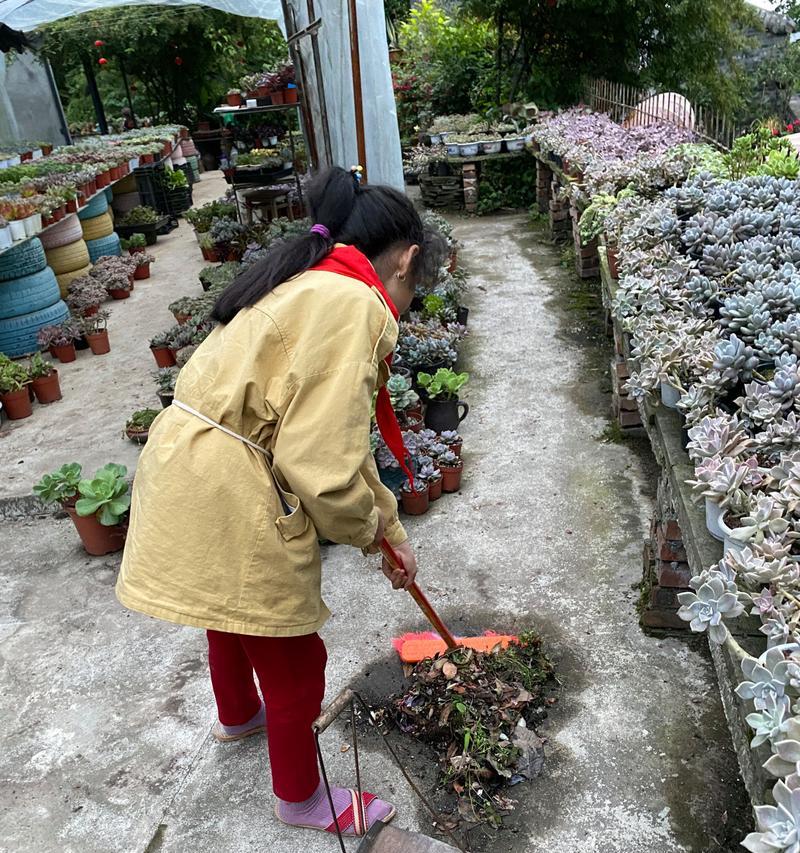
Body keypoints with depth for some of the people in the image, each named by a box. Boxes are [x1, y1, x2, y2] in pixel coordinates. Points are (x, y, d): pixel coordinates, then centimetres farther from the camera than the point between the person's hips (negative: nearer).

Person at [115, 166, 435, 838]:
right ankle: (301, 798, 42)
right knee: (294, 659, 13)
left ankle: (238, 715, 65)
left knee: (232, 606, 34)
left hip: (185, 464, 10)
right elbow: (322, 464, -26)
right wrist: (368, 530, -4)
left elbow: (328, 434, 17)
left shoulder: (311, 286, 13)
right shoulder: (353, 305, -19)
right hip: (230, 501, -10)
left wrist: (390, 529, 21)